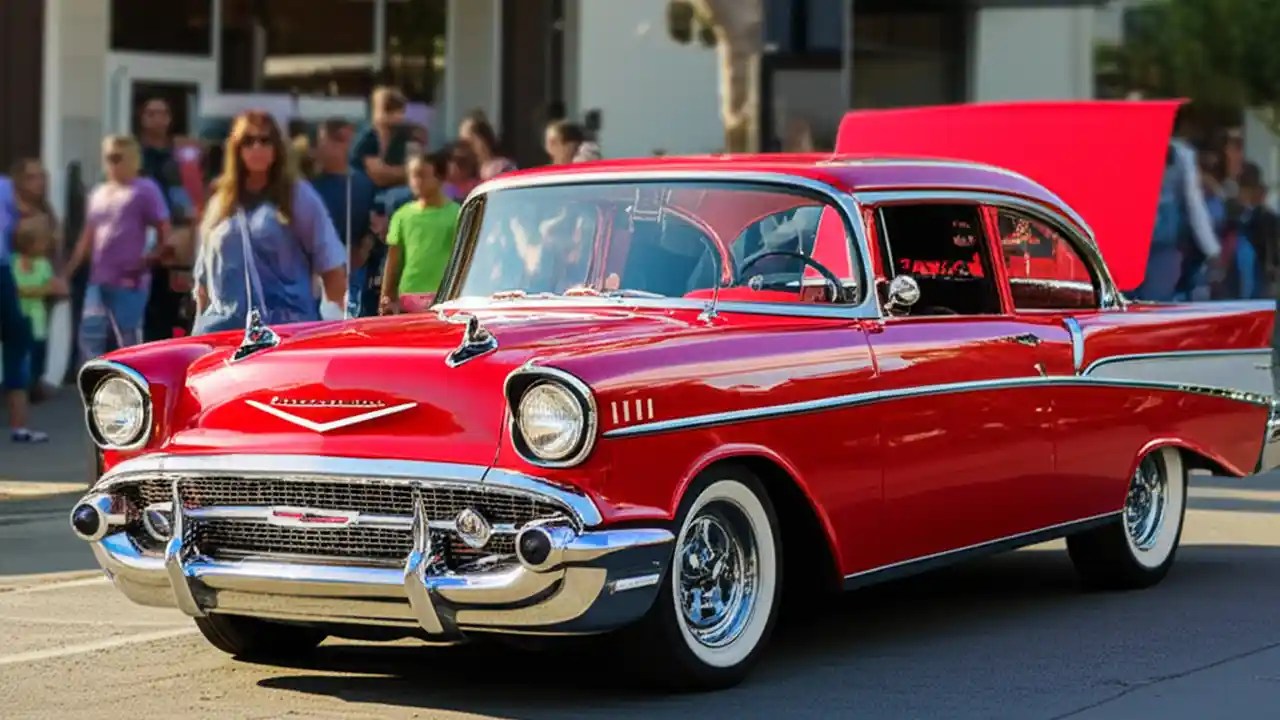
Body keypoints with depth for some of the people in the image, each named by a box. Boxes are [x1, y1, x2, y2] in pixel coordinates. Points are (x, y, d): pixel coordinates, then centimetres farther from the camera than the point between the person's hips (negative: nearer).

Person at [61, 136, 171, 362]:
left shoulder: (145, 190, -3)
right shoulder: (98, 194, 17)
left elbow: (164, 232, -6)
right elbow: (88, 238, 21)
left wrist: (150, 258, -18)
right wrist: (67, 272, 16)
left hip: (129, 281, -7)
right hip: (98, 280, 7)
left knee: (129, 341, -3)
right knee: (89, 336, 3)